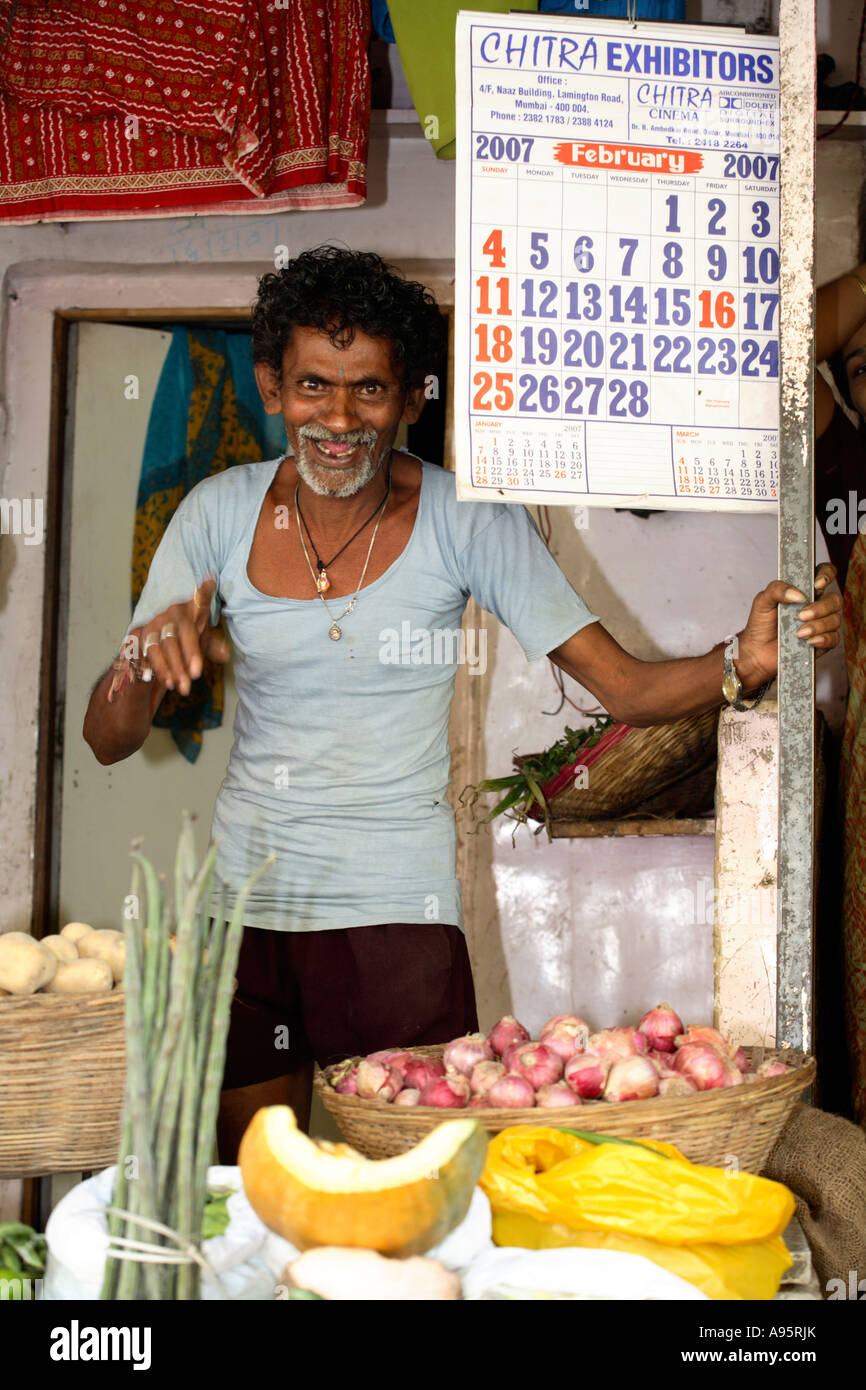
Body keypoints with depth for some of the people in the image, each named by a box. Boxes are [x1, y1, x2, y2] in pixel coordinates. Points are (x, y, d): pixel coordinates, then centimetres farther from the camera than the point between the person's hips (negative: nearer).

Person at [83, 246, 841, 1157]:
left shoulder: (466, 521, -7)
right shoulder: (221, 512, -2)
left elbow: (626, 688, -9)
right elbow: (108, 741, -1)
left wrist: (745, 662, -28)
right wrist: (146, 660, -22)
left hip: (396, 909, -2)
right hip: (244, 901, 2)